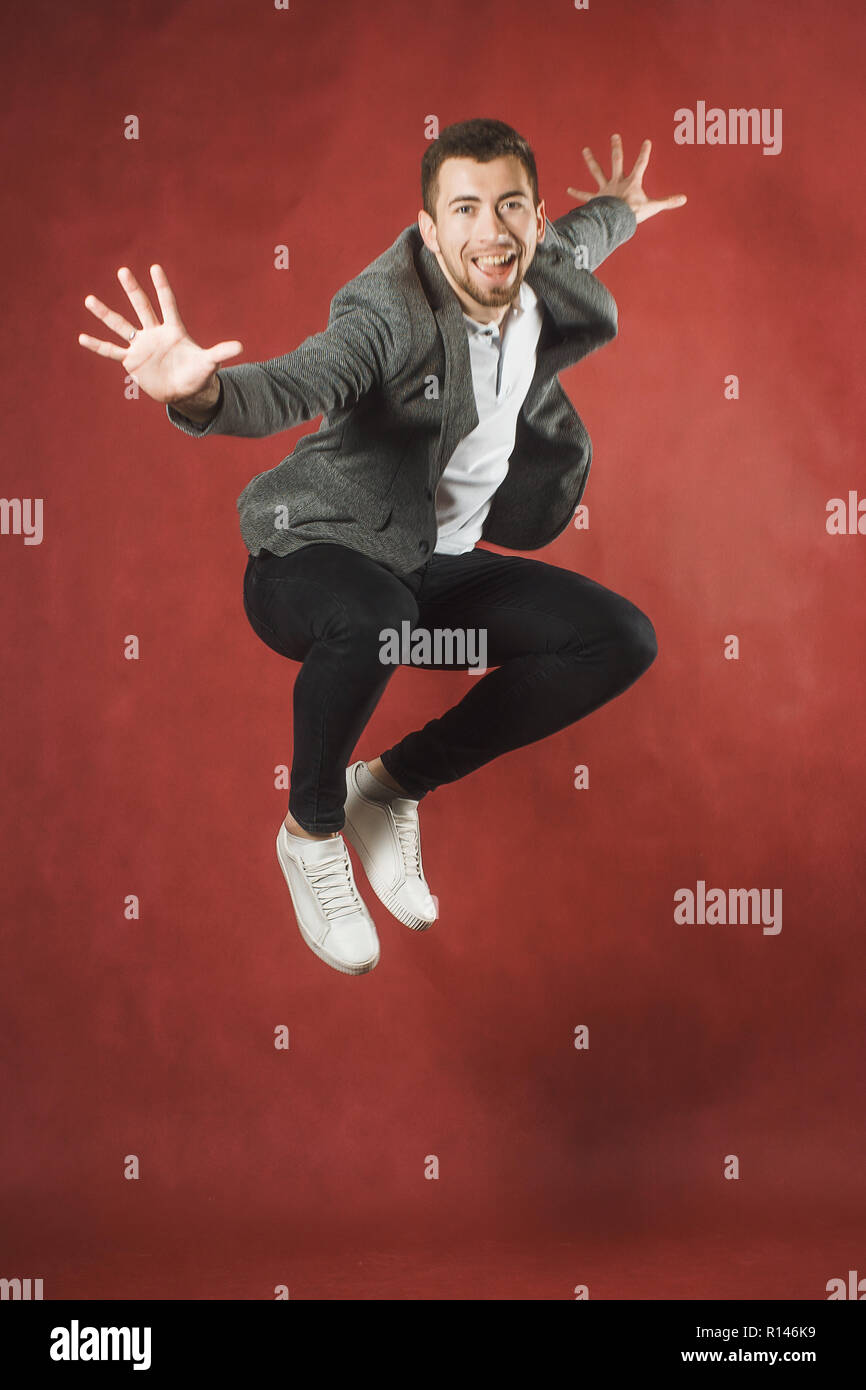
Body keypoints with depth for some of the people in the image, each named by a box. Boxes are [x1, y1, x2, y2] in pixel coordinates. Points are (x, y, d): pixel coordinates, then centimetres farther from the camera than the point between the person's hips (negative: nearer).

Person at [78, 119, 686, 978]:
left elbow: (567, 247, 23)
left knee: (623, 641, -5)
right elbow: (292, 386, -42)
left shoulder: (548, 292, -2)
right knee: (375, 617, -42)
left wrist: (617, 213, 42)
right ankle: (312, 828, -10)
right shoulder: (393, 312, -24)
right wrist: (200, 395, -63)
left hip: (439, 564, 7)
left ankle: (391, 785, 3)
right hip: (316, 559, -7)